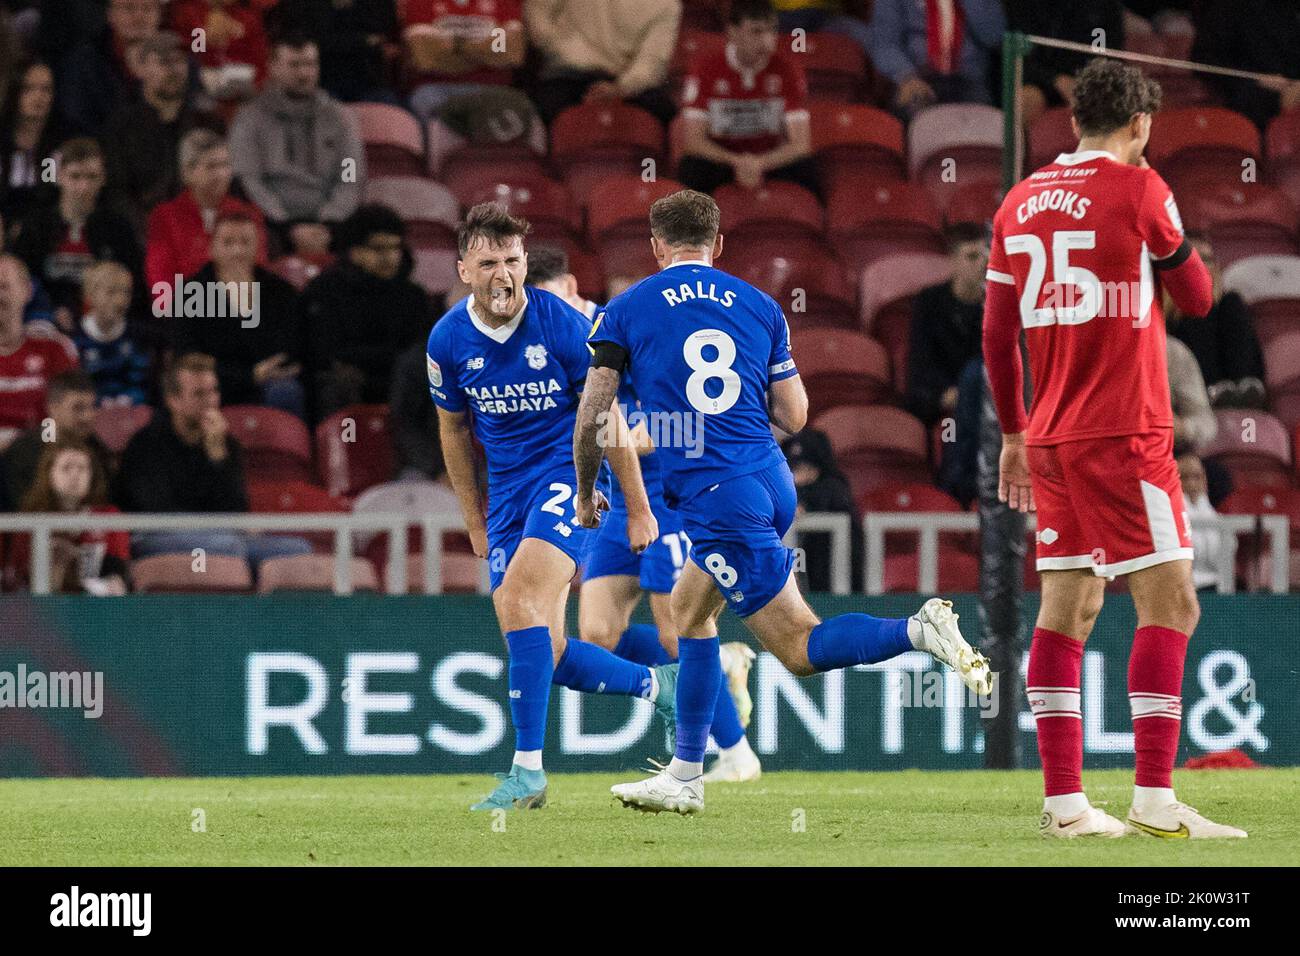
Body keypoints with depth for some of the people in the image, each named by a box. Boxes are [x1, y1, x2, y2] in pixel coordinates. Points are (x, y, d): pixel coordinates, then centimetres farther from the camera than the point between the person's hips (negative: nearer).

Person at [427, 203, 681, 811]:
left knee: (516, 597, -28)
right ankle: (653, 683, 27)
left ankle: (528, 769, -27)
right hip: (508, 489, 5)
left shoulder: (563, 326, -13)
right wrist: (474, 521, 18)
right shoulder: (448, 340, -2)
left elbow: (608, 418, -4)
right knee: (546, 657, -1)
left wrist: (638, 509, 0)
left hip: (570, 471, -5)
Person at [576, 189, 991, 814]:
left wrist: (585, 492, 17)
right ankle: (684, 777, 25)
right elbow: (793, 417, 11)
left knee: (800, 649, -5)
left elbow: (593, 417, 0)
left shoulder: (624, 312, 2)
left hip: (716, 499, -6)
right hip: (772, 482, 6)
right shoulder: (759, 307, 12)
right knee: (687, 607, 23)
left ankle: (919, 631, -28)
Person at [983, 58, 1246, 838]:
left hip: (1052, 440, 7)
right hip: (1124, 435, -7)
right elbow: (1198, 298, 2)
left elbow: (997, 335, 14)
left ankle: (1064, 802, 4)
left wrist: (1013, 434, 23)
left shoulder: (1022, 202, 11)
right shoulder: (1138, 189, -7)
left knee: (1069, 607, 7)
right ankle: (1155, 799, -13)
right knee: (1171, 602, -6)